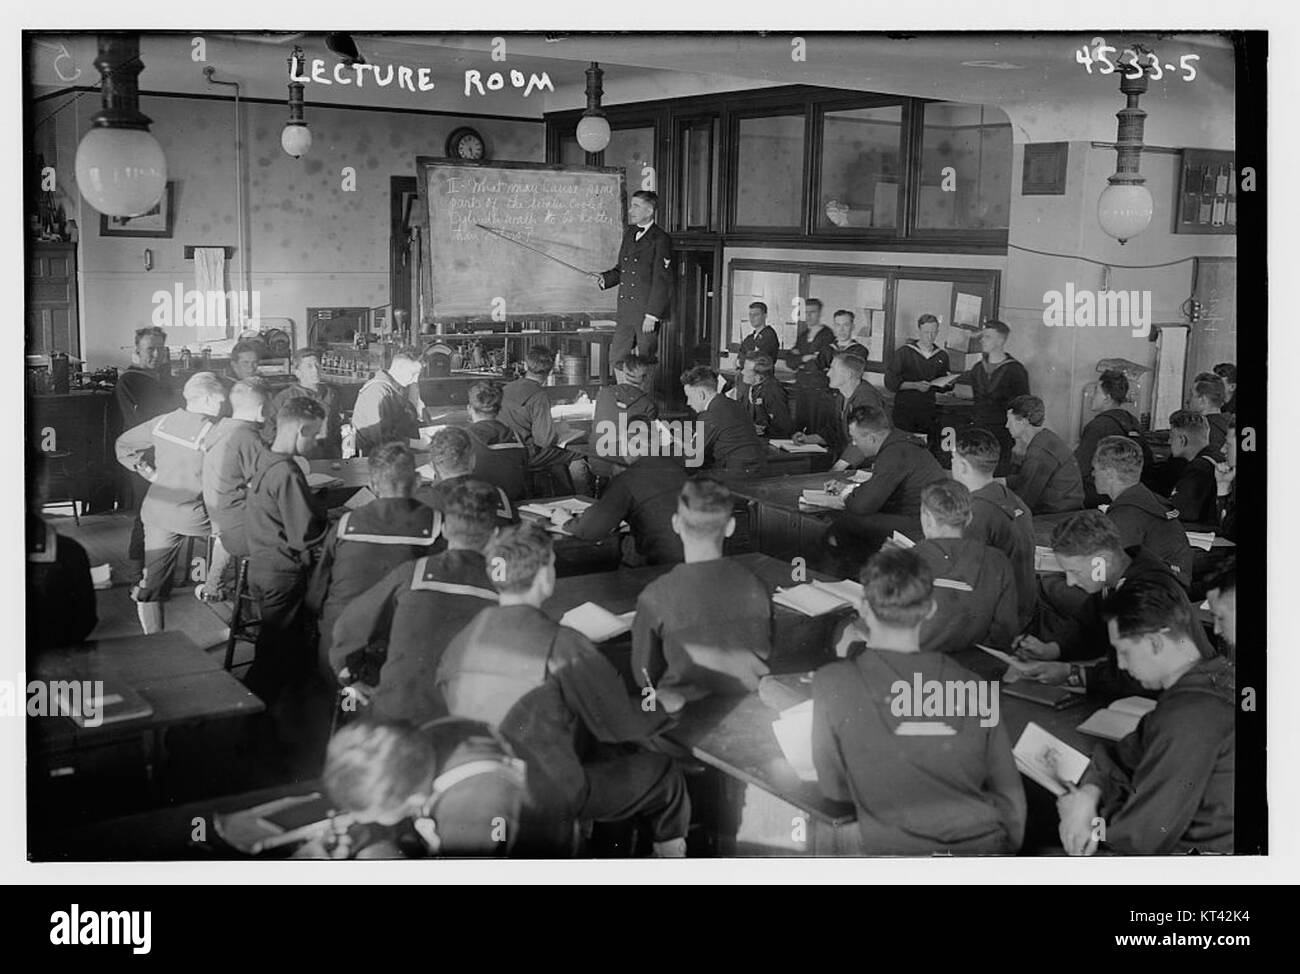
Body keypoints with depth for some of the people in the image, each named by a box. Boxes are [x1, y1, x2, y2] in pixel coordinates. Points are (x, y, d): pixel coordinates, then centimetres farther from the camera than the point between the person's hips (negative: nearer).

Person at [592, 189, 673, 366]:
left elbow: (662, 282, -12)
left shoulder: (660, 240, -9)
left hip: (648, 312, -7)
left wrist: (652, 315, -16)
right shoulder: (629, 234, 14)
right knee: (615, 358, 7)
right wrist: (603, 279, 2)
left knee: (646, 363, 1)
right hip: (626, 312, 7)